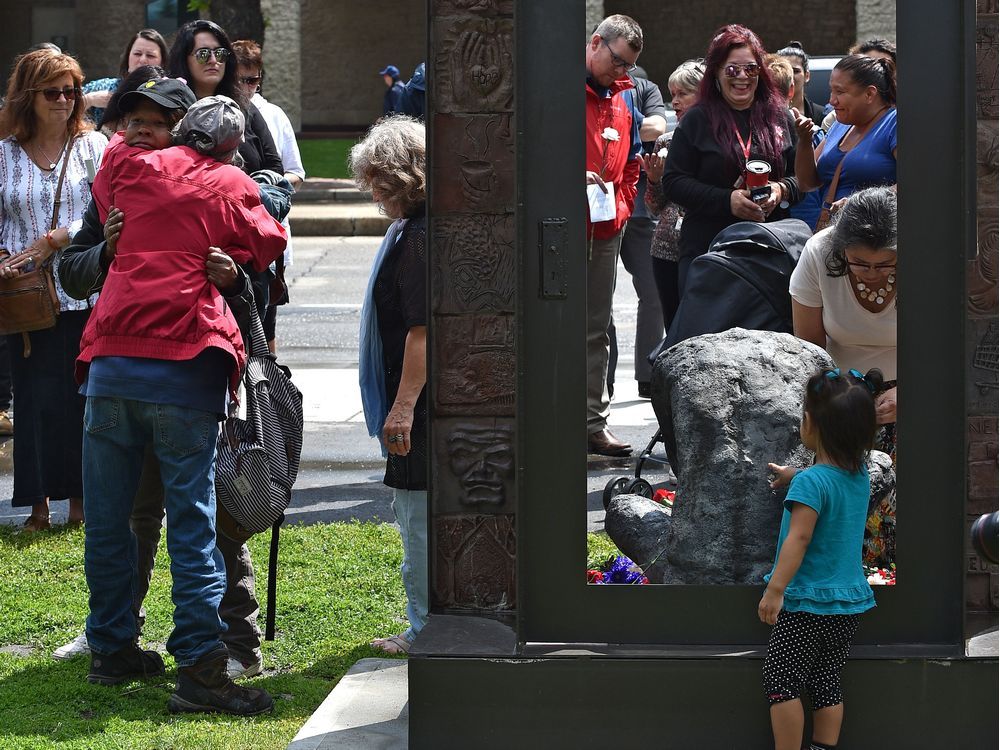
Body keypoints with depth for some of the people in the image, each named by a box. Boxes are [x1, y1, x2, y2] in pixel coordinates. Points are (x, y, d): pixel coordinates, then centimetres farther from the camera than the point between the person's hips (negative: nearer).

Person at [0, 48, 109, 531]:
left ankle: (81, 499, 11)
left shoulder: (94, 146, 4)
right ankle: (39, 503, 6)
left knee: (85, 396, 1)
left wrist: (53, 241, -13)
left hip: (88, 295, 0)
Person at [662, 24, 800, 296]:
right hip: (705, 249, -2)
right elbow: (674, 183, -3)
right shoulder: (697, 121, 2)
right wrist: (727, 200, -15)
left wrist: (782, 190, -9)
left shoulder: (779, 117, 10)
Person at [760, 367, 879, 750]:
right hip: (847, 603, 7)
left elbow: (799, 538, -25)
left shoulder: (811, 481, -19)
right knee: (827, 685, 12)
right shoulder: (860, 475, 4)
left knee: (781, 683, 1)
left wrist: (775, 589, -26)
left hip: (805, 603, -7)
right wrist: (795, 477, 41)